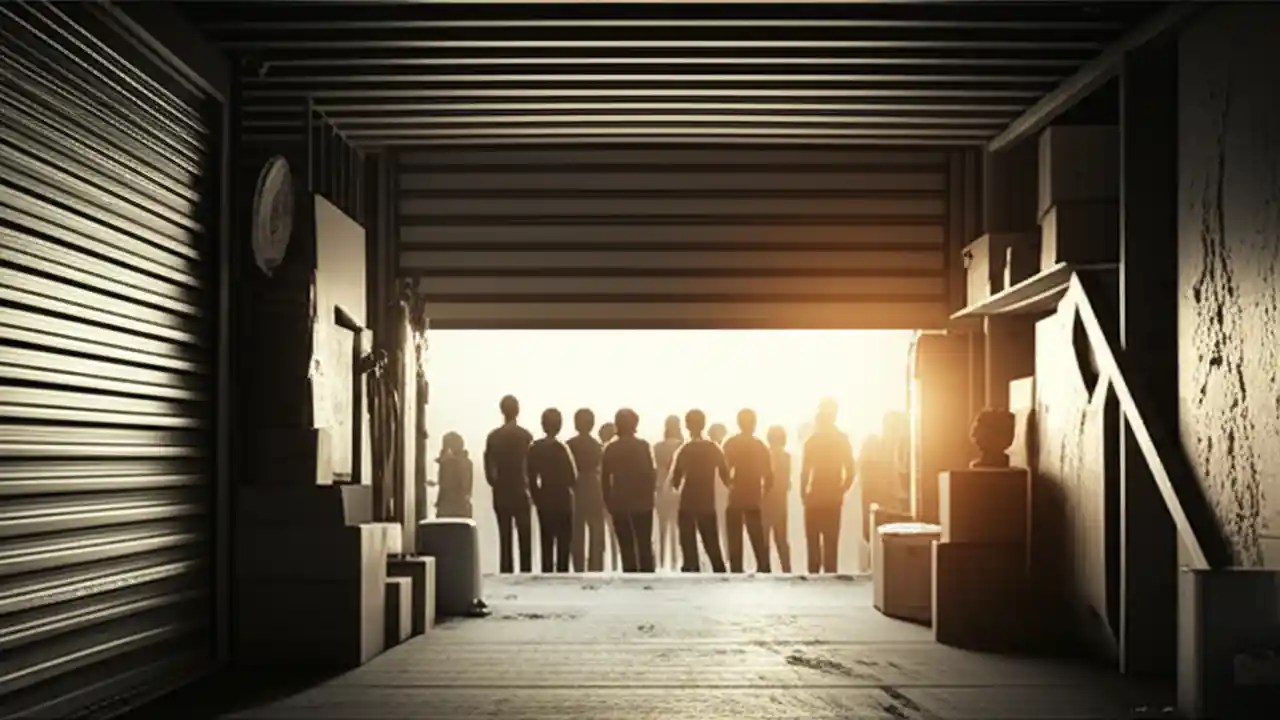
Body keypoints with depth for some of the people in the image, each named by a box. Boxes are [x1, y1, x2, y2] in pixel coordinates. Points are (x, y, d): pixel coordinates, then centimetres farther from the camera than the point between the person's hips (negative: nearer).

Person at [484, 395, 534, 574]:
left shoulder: (493, 436, 0)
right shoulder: (525, 435, -8)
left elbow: (488, 467, 0)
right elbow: (531, 465, -5)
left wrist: (496, 484, 11)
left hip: (500, 494, 3)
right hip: (520, 493, -3)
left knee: (504, 538, 6)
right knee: (524, 538, 1)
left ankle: (505, 573, 3)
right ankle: (525, 573, -4)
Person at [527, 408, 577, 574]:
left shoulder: (534, 448, -1)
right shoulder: (561, 448, -14)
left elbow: (531, 477, 2)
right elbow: (572, 478, -13)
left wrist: (537, 498, 10)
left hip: (544, 501, 4)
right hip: (562, 500, -4)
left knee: (546, 543, 11)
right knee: (563, 543, 3)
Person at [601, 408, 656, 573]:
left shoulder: (610, 448, 0)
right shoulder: (642, 446, -7)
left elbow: (604, 479, 0)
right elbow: (650, 473, -7)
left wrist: (609, 502, 8)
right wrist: (649, 495, 7)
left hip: (619, 504, 2)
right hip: (642, 502, -2)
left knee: (626, 547, 5)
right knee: (644, 545, 5)